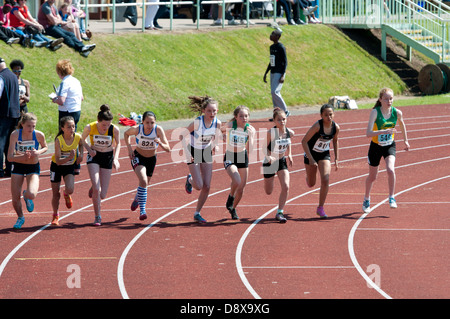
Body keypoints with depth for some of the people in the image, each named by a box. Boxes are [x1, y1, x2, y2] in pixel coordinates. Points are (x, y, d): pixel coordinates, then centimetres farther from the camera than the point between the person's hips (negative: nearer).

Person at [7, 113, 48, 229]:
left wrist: (38, 152, -17)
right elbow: (10, 157, -21)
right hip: (18, 167, 1)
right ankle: (20, 218, 32)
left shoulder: (39, 135, -18)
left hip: (33, 167, -1)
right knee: (15, 198, -1)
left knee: (31, 195, -24)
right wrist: (23, 156, -38)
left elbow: (45, 147, 5)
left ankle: (26, 196, 17)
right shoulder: (15, 135, -20)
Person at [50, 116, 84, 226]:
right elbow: (58, 161, -30)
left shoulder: (77, 137, -18)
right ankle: (55, 216, 25)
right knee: (56, 194, 3)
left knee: (70, 190, -19)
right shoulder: (58, 140, -28)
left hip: (70, 166, 2)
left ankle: (66, 195, 20)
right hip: (57, 166, -2)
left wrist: (81, 155, -6)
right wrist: (69, 158, -46)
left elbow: (81, 144, 10)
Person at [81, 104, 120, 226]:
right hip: (94, 157, -1)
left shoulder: (115, 130, -18)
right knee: (96, 190, -19)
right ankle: (97, 217, 0)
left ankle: (93, 188, 38)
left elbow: (117, 144, 1)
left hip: (108, 157, 1)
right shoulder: (90, 128, -20)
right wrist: (89, 149, -18)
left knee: (102, 195, 1)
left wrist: (115, 158, -12)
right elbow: (82, 139, 0)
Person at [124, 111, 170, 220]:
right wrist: (129, 148, -9)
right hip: (138, 157, -2)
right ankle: (142, 211, -24)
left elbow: (168, 149, -26)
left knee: (145, 184, 18)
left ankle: (137, 199, 53)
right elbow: (126, 134, 1)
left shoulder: (158, 130, -24)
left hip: (151, 159, 2)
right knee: (143, 181, -26)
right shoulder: (137, 129, -23)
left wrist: (160, 143, -45)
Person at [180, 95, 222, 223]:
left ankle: (197, 213, 14)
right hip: (194, 153, -4)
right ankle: (190, 180, 27)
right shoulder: (197, 122, -28)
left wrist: (214, 144, -8)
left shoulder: (217, 123, -14)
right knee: (199, 186, -10)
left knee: (207, 186, -1)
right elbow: (182, 136, -18)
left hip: (206, 153, 4)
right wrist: (187, 152, -24)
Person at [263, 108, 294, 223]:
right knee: (268, 192, 11)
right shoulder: (270, 133, -24)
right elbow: (264, 147, -17)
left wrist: (289, 155, 4)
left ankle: (280, 212, -4)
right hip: (269, 162, -3)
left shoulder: (290, 132, -9)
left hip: (282, 161, 3)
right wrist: (269, 157, -33)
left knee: (286, 187, -15)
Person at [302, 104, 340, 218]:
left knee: (325, 180, -17)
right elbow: (304, 141, -22)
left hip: (324, 155, 2)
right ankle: (309, 178, 50)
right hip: (311, 154, -2)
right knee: (311, 184, 10)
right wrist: (310, 159, -27)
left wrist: (336, 159, 7)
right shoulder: (317, 126, -26)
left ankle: (320, 208, -6)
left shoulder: (336, 127, -12)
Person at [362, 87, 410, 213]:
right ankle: (367, 199, 40)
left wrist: (405, 140, 20)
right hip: (376, 146, -1)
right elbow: (368, 133, -31)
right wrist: (384, 131, -43)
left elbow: (402, 125, 12)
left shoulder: (397, 113, -12)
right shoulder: (375, 112, -22)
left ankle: (392, 198, -7)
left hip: (390, 146, 1)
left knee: (390, 170, -25)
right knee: (372, 177, 13)